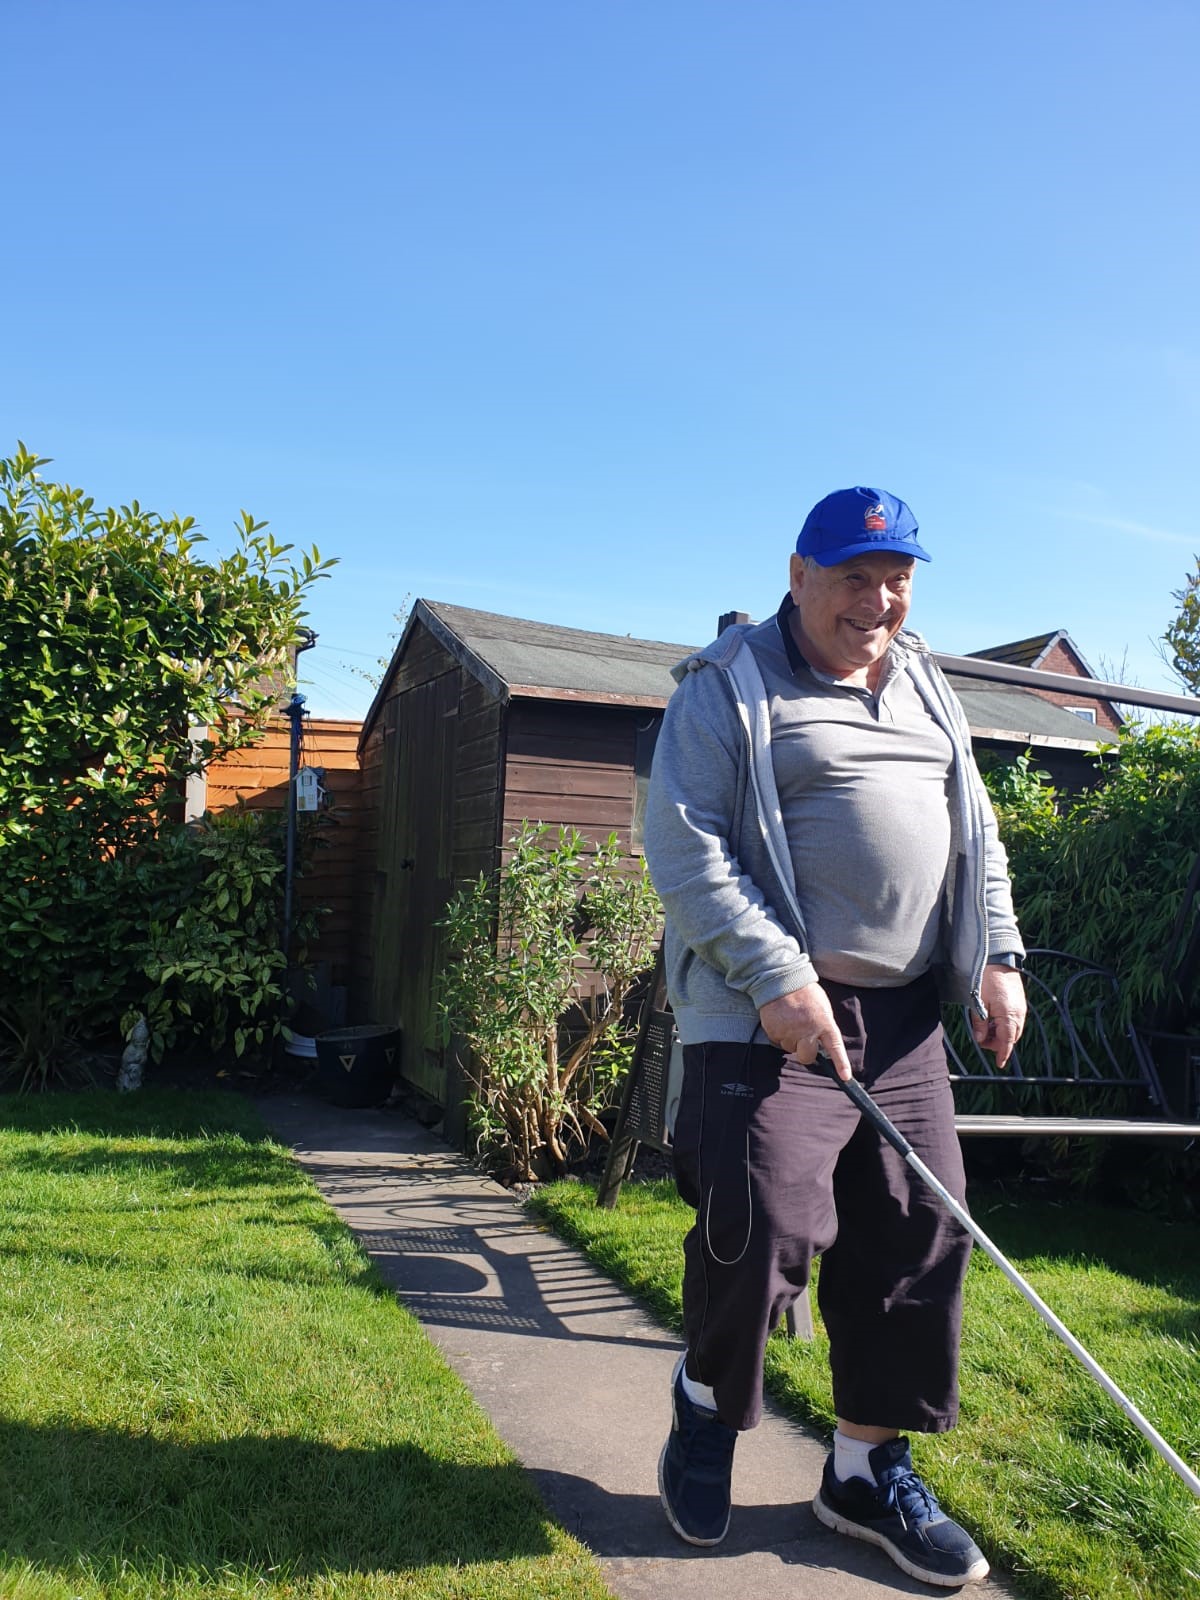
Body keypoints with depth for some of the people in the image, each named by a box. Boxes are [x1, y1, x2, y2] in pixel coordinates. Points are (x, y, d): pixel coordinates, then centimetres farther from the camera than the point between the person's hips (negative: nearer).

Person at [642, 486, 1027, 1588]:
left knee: (919, 1235, 9)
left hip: (906, 1019, 7)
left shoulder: (927, 689, 18)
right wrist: (778, 979, -20)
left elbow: (976, 831, 22)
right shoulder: (728, 687, -4)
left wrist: (997, 956, 9)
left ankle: (868, 1468, 29)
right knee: (767, 1229, -12)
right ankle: (707, 1406, 21)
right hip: (771, 1015, -7)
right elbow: (683, 844, -13)